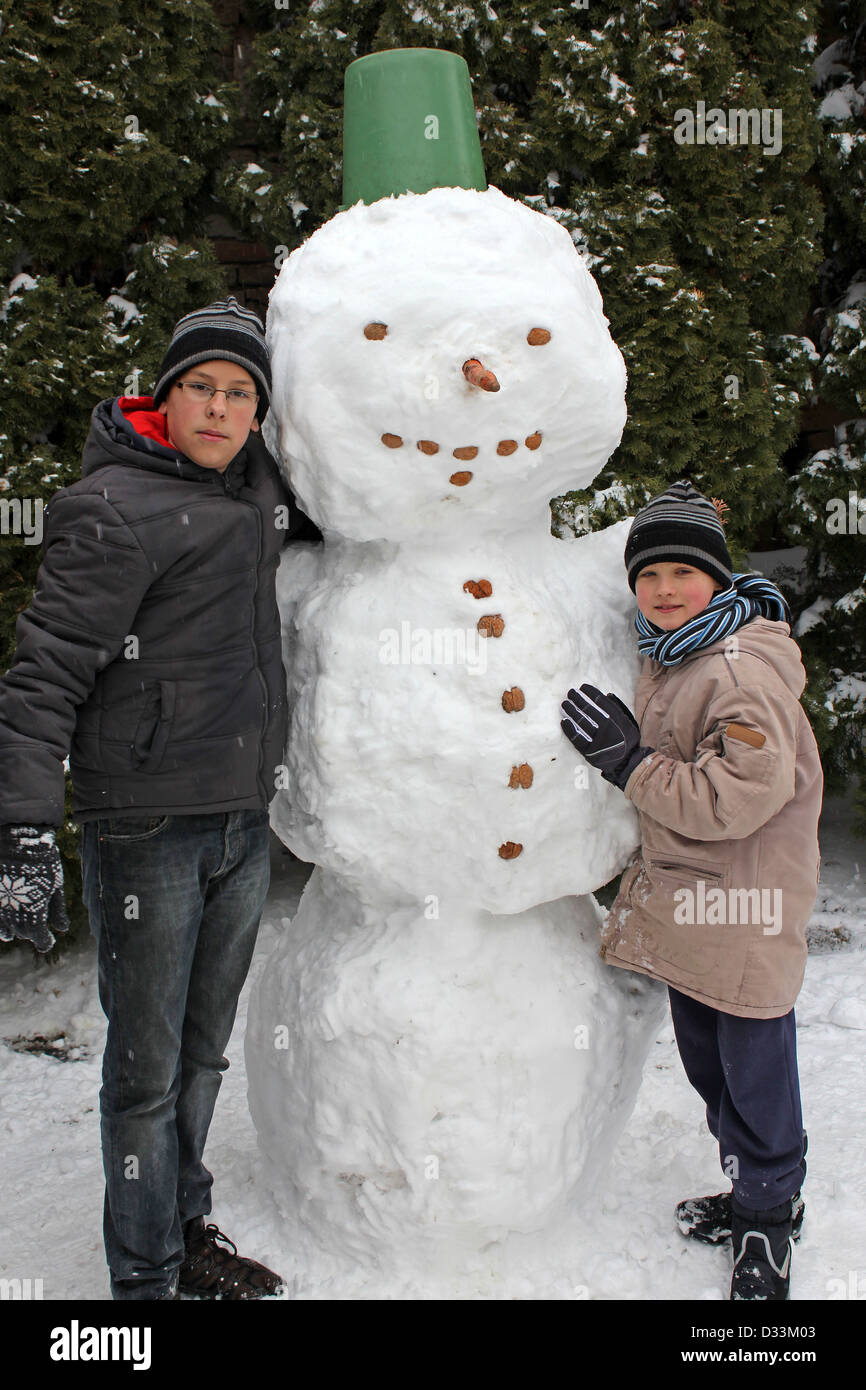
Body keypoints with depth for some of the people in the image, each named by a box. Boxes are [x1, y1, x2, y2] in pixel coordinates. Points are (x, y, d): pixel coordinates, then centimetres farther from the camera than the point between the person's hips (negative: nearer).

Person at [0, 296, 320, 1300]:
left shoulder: (259, 485, 9)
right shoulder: (116, 508, -12)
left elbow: (333, 513, 34)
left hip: (243, 818, 7)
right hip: (145, 821, -7)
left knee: (203, 1047, 19)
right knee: (147, 1065, 4)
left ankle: (187, 1230, 37)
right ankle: (145, 1275, 23)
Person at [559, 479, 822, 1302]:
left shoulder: (747, 670, -20)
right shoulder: (662, 659, 9)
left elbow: (739, 796, -27)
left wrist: (631, 761, -23)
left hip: (744, 904, -9)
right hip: (679, 895, 9)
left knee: (754, 1065, 3)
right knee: (703, 1058, 19)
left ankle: (768, 1218, 24)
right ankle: (747, 1189, 39)